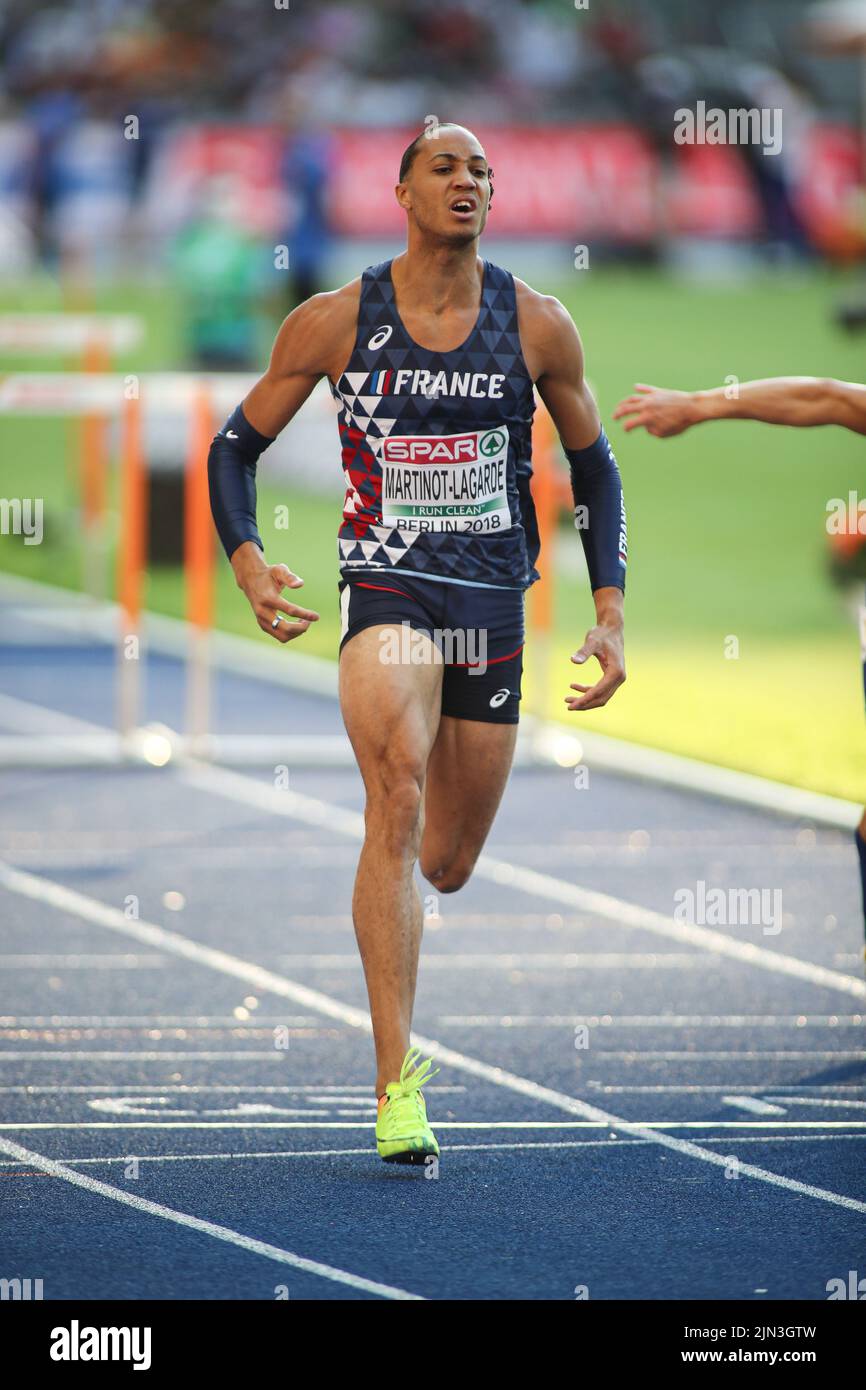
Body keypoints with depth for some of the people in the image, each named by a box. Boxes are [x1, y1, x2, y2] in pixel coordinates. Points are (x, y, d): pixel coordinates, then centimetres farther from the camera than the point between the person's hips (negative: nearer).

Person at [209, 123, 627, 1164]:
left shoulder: (537, 326, 2)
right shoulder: (335, 321, -2)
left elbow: (594, 465, 13)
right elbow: (235, 446, 6)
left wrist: (609, 615, 6)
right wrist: (247, 562, -12)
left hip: (496, 605, 3)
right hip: (387, 588, -3)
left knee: (447, 866, 9)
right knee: (397, 805, -26)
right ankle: (397, 1083, -29)